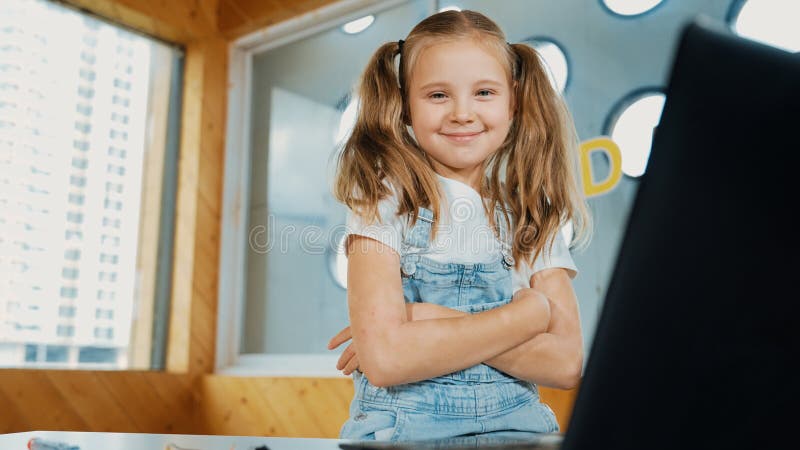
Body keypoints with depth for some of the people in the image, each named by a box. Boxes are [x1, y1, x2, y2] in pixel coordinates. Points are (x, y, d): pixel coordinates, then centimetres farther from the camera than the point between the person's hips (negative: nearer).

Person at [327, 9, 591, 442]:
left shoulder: (533, 219, 6)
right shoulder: (385, 199, -4)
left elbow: (566, 362, -4)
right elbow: (384, 359, -17)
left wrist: (429, 322, -14)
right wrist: (530, 313, -8)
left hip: (512, 422, 3)